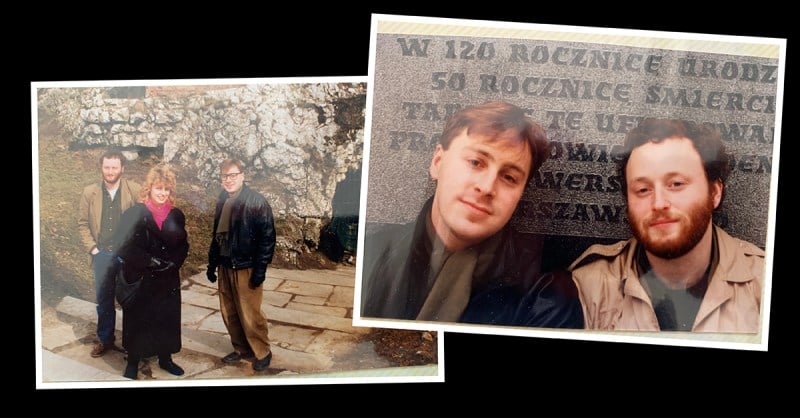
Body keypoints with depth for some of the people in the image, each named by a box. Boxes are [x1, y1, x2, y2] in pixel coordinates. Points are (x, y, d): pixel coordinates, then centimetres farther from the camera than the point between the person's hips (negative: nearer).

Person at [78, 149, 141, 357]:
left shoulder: (135, 190, -5)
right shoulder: (90, 192, 3)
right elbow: (83, 223, 8)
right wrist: (92, 248, -1)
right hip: (102, 254, 2)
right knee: (103, 299, 12)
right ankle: (105, 340, 28)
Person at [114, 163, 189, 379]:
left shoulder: (176, 215, 3)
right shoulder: (134, 214, -8)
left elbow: (183, 246, 6)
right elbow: (125, 247, -13)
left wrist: (171, 262, -11)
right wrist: (151, 261, -18)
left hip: (169, 280, 3)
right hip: (140, 279, -3)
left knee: (167, 319, 11)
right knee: (137, 320, 6)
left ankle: (165, 358, 28)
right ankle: (133, 362, 23)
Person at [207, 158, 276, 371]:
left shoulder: (256, 201, -12)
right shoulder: (222, 201, 9)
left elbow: (267, 237, -14)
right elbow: (216, 234, 15)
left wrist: (260, 269, -16)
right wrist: (212, 263, 14)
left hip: (246, 268, -6)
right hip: (225, 267, 7)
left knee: (250, 315, -1)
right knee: (229, 313, 13)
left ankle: (262, 353, 17)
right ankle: (241, 349, 30)